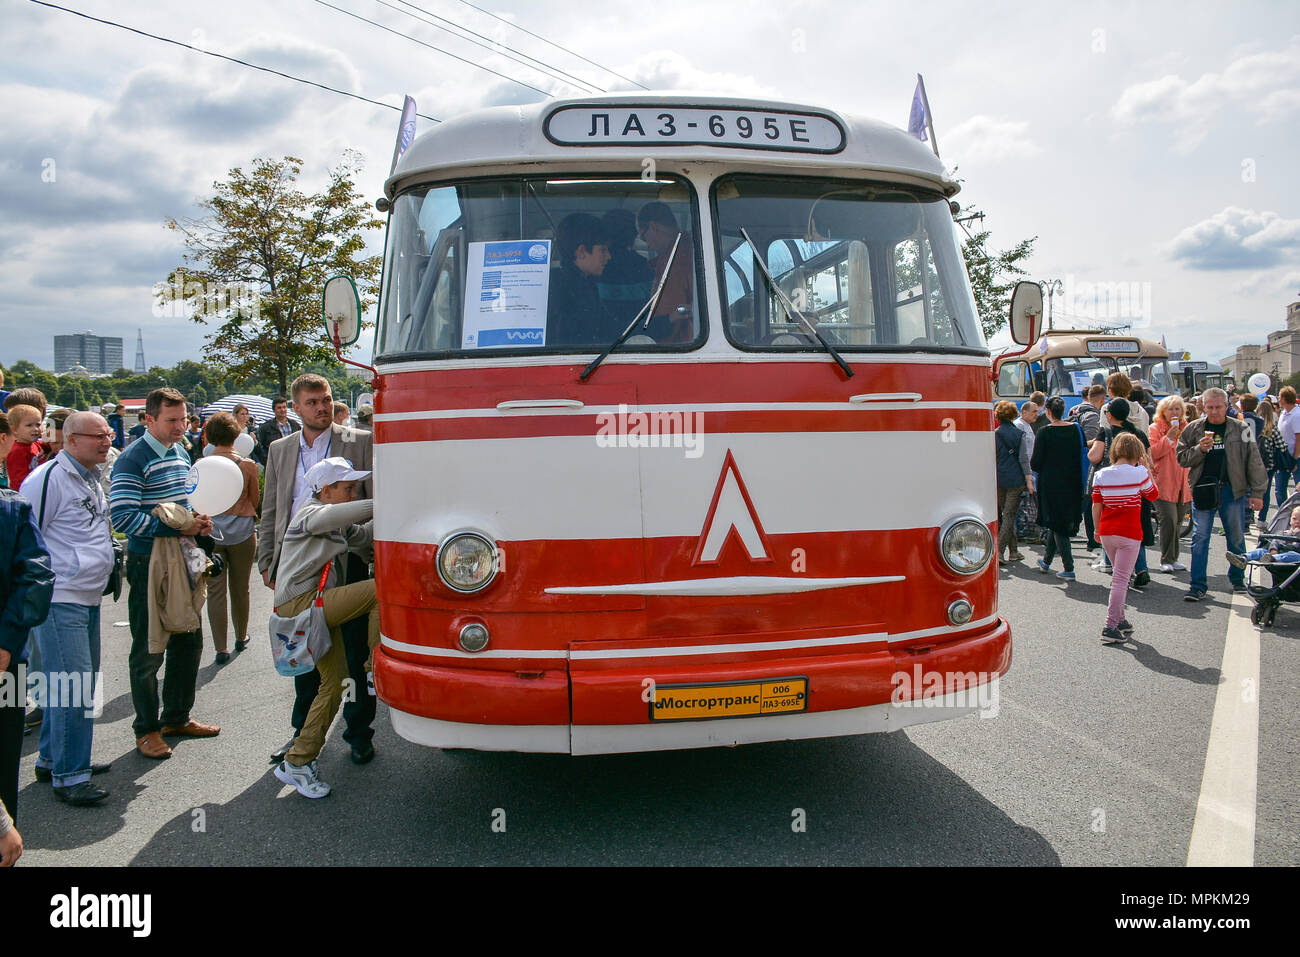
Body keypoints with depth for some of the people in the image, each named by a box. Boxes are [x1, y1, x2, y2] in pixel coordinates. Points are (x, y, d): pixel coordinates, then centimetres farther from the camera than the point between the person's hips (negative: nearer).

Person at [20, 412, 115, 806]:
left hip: (88, 598, 9)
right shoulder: (48, 479, -14)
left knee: (80, 683, 16)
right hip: (59, 600, -9)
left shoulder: (92, 481, 15)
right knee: (72, 686, -8)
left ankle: (53, 758, 31)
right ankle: (69, 776, 1)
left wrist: (107, 562, 21)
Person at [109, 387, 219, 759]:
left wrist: (199, 521, 2)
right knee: (149, 651, 2)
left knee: (188, 642, 14)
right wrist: (176, 526, -24)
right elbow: (122, 516, -21)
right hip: (148, 565, -8)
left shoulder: (182, 455, 11)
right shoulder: (133, 460, -13)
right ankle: (147, 728, 16)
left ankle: (176, 717, 29)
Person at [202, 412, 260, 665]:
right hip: (242, 532, 0)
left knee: (215, 591, 5)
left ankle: (221, 648, 5)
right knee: (240, 589, 15)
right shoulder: (248, 465, -9)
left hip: (211, 533, 0)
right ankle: (241, 637, 31)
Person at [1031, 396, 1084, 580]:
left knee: (1056, 524, 1)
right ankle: (1046, 561, 31)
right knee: (1061, 522, 18)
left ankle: (1068, 568, -4)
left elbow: (1035, 463, -12)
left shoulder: (1045, 433, -13)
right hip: (1072, 485, 5)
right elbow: (1084, 456, 5)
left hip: (1051, 484, -5)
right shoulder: (1076, 429, 0)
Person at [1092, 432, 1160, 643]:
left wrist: (1097, 529, 18)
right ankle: (1110, 627, -7)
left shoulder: (1101, 475, 1)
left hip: (1106, 533, 5)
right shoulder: (1139, 473, -9)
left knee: (1120, 577, 20)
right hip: (1129, 533, -5)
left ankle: (1121, 621, 26)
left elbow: (1096, 506, 6)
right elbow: (1153, 495, 7)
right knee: (1121, 579, -3)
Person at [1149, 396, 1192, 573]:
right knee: (1168, 521, -14)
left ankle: (1173, 558, 20)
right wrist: (1168, 438, -20)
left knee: (1178, 523, 10)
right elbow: (1151, 453, -14)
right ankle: (1166, 560, -6)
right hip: (1163, 484, -5)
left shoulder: (1186, 428, 14)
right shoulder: (1155, 428, -2)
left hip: (1182, 484, 5)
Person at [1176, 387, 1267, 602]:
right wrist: (1200, 449, -15)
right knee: (1200, 537, -2)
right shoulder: (1193, 429, 4)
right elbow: (1182, 458, 4)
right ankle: (1197, 586, 2)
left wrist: (1257, 492, 1)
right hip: (1203, 489, 0)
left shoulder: (1241, 429, 3)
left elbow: (1254, 462, 4)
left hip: (1233, 489, 0)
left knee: (1236, 537, 10)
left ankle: (1237, 578, 29)